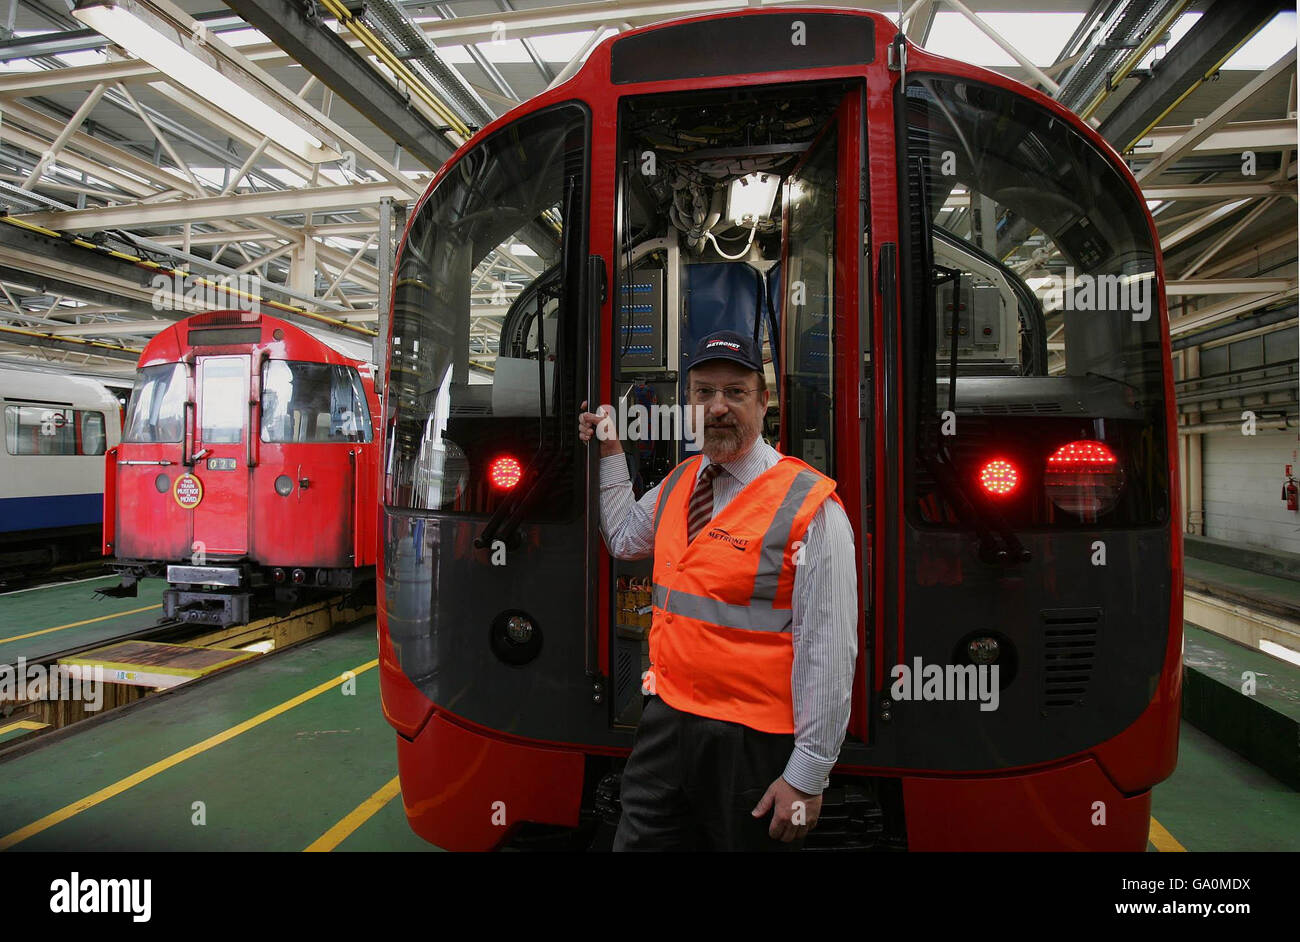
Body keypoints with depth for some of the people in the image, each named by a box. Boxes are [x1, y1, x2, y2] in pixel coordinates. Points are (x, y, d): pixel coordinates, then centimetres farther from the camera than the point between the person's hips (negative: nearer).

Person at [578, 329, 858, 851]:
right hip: (665, 725, 6)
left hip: (754, 748, -6)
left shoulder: (808, 505, -17)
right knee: (637, 842, 16)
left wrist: (806, 777, -14)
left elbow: (830, 651, -17)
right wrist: (610, 451, 19)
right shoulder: (678, 482, 5)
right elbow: (625, 539, 24)